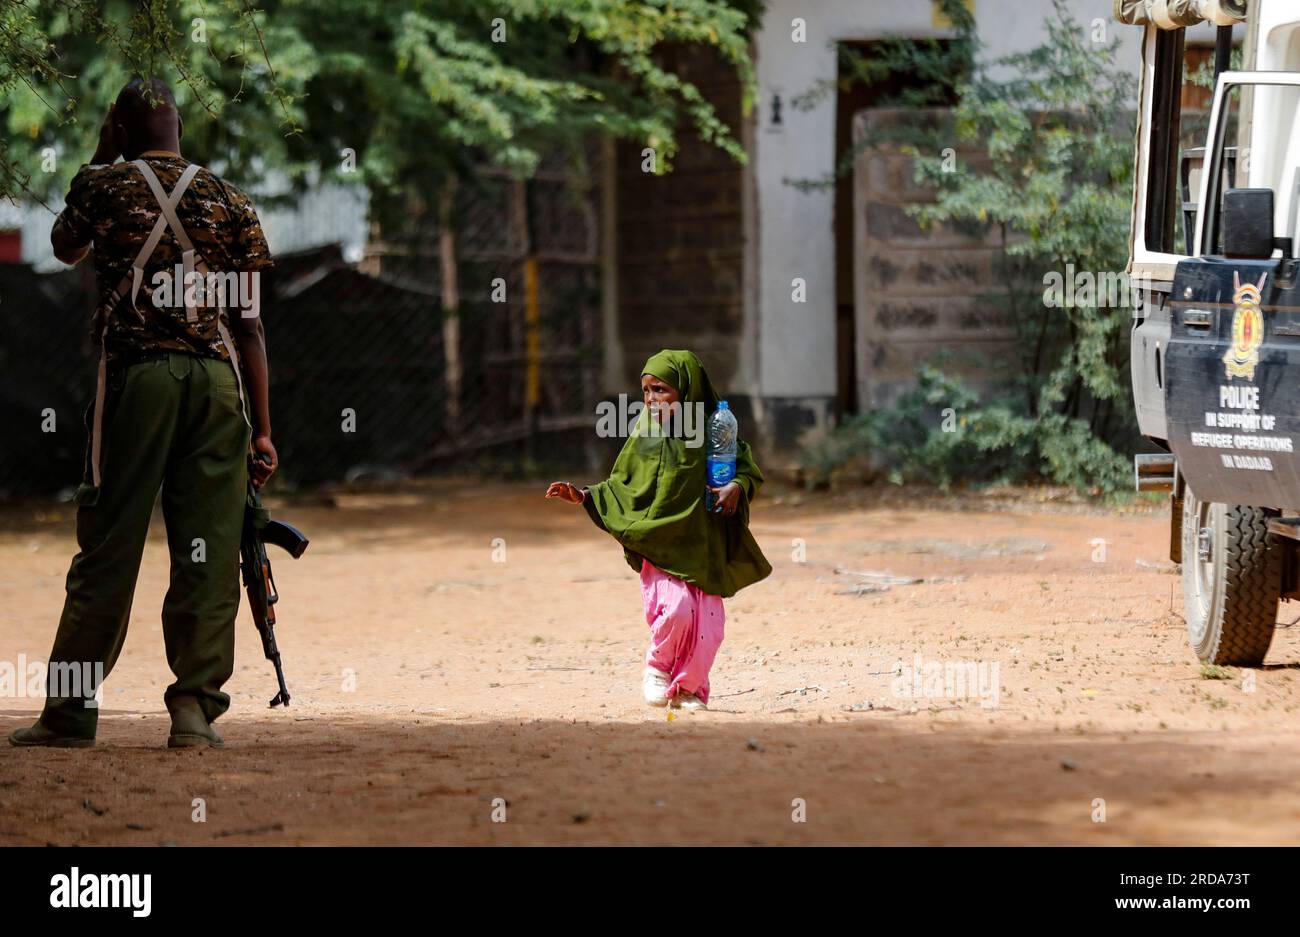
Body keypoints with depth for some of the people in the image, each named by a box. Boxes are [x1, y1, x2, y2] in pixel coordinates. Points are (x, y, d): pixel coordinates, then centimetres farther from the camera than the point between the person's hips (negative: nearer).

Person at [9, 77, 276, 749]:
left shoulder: (105, 185, 4)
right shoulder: (230, 202, 9)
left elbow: (64, 247, 27)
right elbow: (250, 322, 6)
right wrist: (261, 431, 8)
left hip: (135, 373, -1)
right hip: (218, 378, 1)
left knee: (108, 544, 3)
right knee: (210, 551, 3)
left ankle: (70, 712, 5)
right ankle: (195, 706, -2)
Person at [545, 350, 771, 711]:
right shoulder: (644, 438, 4)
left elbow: (748, 468, 9)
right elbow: (621, 487, 12)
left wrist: (737, 486, -12)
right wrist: (584, 496, -1)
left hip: (702, 545, 1)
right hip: (658, 543, -1)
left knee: (707, 625, -4)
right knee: (676, 608, -21)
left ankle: (689, 689, 18)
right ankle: (657, 670, 5)